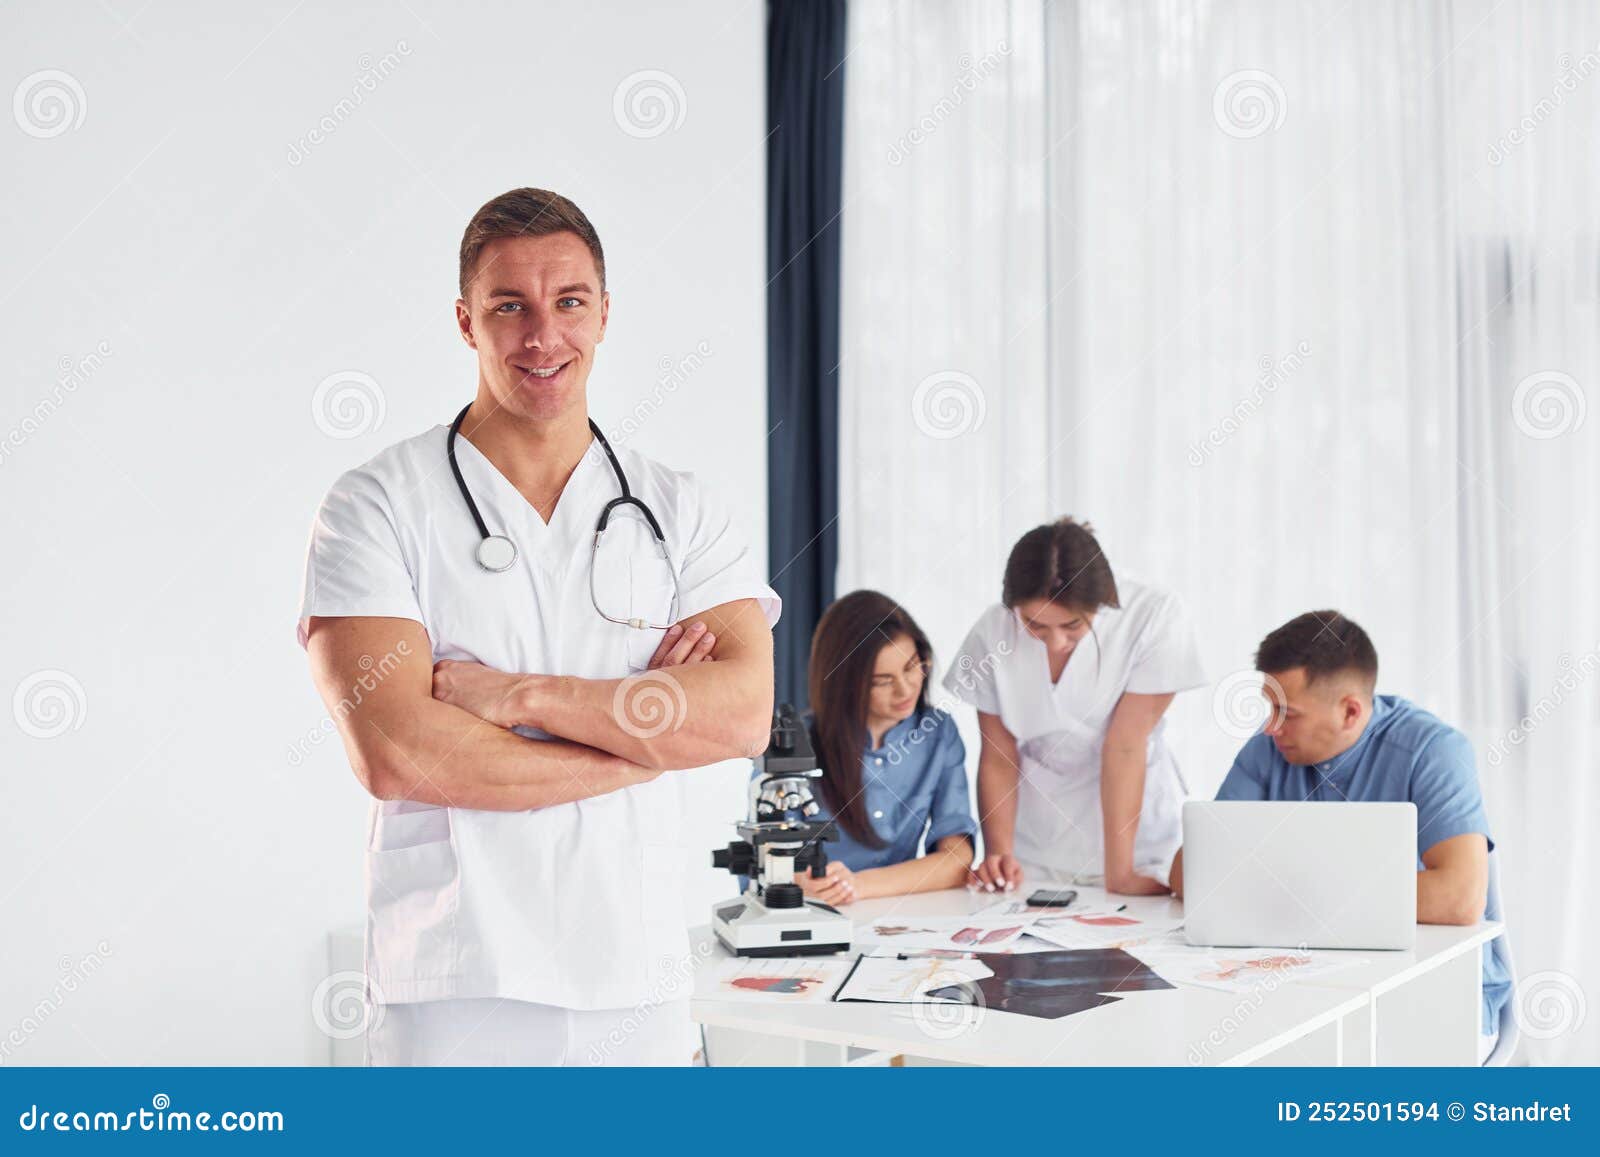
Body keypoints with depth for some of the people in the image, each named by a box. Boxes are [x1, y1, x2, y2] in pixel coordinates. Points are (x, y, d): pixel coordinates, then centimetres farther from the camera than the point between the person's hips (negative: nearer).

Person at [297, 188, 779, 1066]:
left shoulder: (680, 515, 8)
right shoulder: (377, 507, -1)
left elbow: (742, 711, -7)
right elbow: (394, 752, -14)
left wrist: (515, 695, -14)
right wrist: (643, 733, -8)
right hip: (454, 993, -3)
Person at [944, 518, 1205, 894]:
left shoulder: (1156, 617, -17)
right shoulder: (993, 631, -11)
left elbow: (1125, 746, -18)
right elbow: (998, 757, -3)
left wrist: (1119, 873, -21)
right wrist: (999, 854, -15)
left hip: (1133, 834, -1)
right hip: (1034, 854, 1)